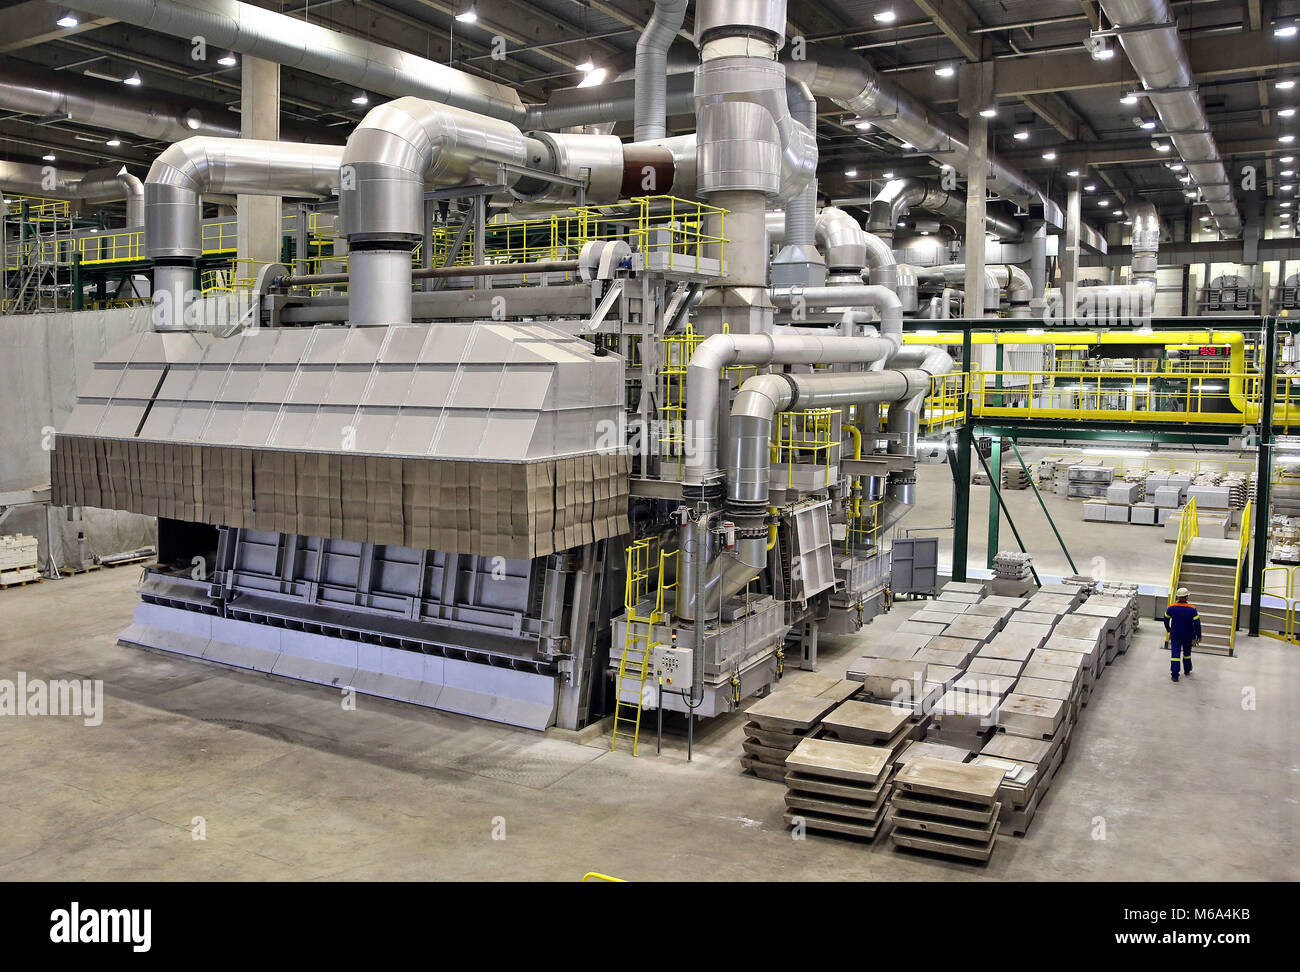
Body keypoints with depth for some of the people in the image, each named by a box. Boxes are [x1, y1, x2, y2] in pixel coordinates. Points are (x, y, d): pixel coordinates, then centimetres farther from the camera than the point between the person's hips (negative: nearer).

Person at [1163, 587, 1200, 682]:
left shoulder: (1171, 608, -10)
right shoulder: (1192, 609, -15)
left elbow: (1166, 620, 4)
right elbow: (1197, 624, -13)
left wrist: (1169, 630, 21)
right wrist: (1198, 636, -2)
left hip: (1175, 635, 0)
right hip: (1188, 636, 0)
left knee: (1175, 654, 0)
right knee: (1187, 653, 22)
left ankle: (1174, 675, -4)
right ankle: (1187, 670, 39)